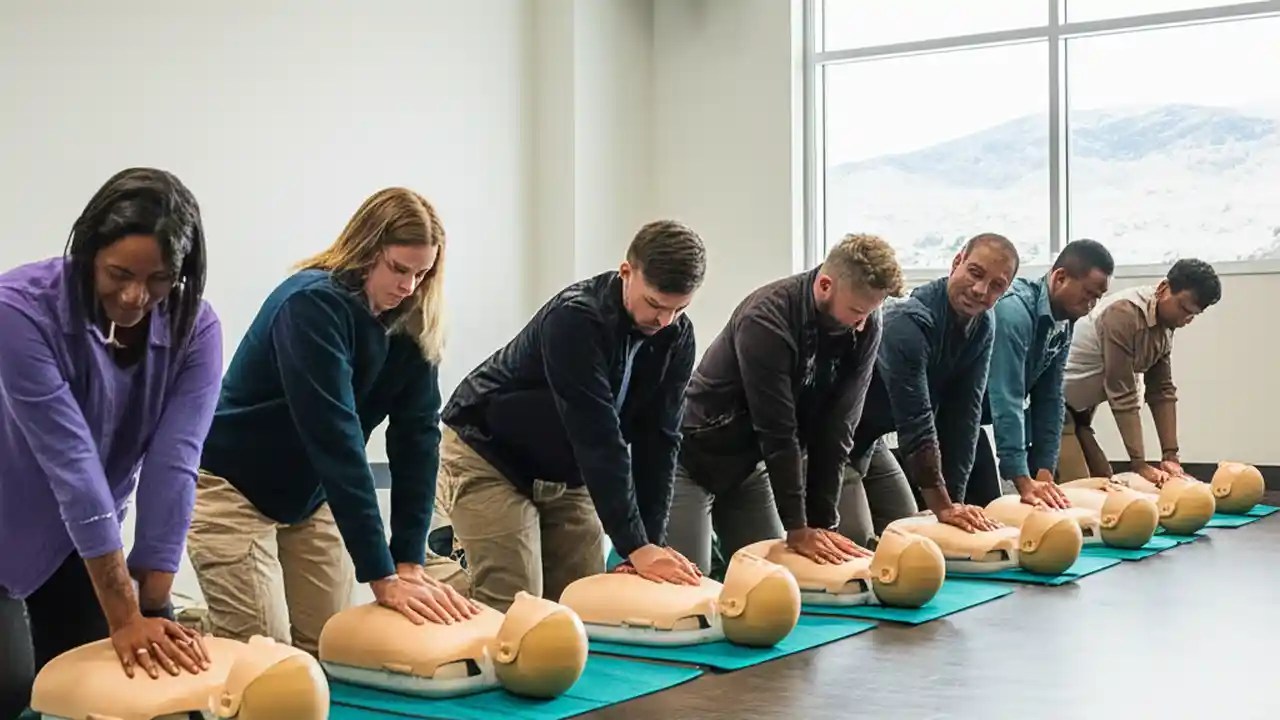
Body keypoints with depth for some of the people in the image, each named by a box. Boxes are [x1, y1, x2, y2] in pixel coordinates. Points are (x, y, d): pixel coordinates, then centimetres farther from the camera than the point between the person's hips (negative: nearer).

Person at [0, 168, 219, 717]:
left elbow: (173, 463, -24)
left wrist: (153, 608, -26)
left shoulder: (195, 330, -18)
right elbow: (70, 460, -34)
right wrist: (125, 617, -34)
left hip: (84, 537, 4)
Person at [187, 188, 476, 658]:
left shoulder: (412, 327, -6)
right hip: (233, 487, -6)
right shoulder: (313, 304, -27)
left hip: (311, 493, 7)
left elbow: (416, 437, -11)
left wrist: (410, 562, -20)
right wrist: (383, 577, -36)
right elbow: (336, 439, -33)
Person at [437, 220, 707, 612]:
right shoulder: (575, 318, -30)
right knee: (512, 610, -13)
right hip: (489, 460, -6)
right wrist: (636, 546, -36)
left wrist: (652, 541, -18)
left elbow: (656, 439, -10)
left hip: (568, 473, 7)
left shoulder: (676, 337, -10)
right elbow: (598, 437, -35)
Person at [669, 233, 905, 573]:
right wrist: (797, 529, -23)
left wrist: (824, 522, -13)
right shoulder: (767, 318, -29)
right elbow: (777, 430, -27)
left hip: (752, 461, 6)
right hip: (695, 454, -6)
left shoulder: (865, 328, -11)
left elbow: (836, 428, -10)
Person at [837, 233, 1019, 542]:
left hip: (871, 440, 9)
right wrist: (943, 507, -27)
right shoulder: (909, 322, -29)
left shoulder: (983, 326, -3)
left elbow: (964, 414, -6)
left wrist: (956, 499, -10)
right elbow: (916, 423, -30)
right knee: (858, 549, -15)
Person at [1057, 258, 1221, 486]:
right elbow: (1122, 394, -25)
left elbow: (1162, 391, 4)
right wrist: (1140, 465, -24)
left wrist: (1170, 455, -5)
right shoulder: (1125, 313, -24)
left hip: (1078, 413, 10)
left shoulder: (1165, 326, 3)